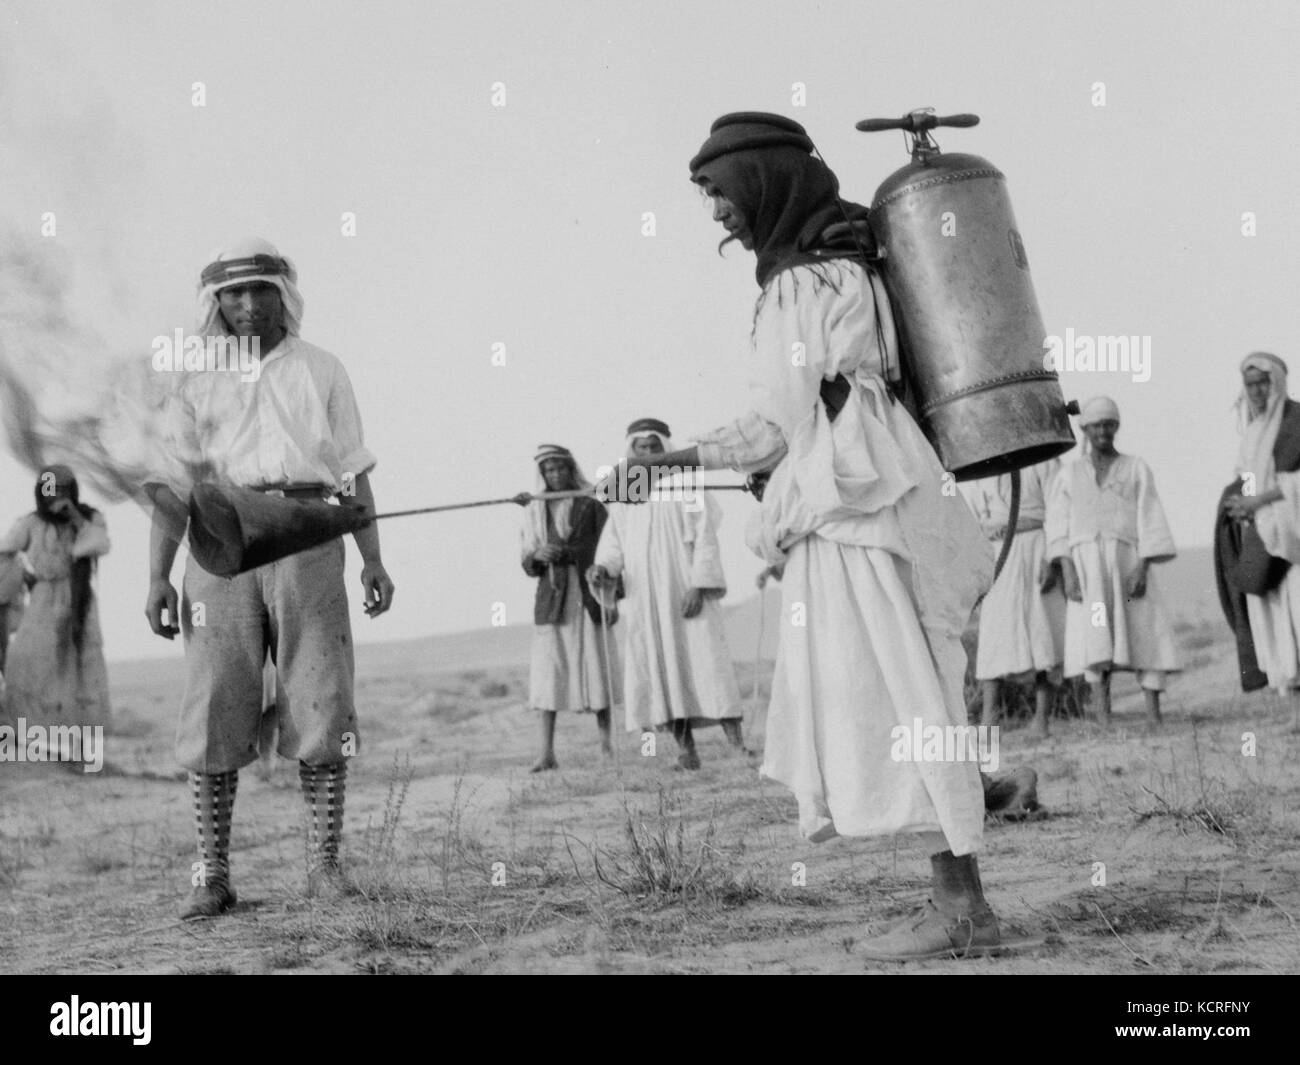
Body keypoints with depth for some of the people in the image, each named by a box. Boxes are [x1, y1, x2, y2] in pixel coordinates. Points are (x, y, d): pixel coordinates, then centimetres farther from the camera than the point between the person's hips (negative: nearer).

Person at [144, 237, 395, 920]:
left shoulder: (320, 371, 14)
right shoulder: (198, 384, 14)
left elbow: (353, 471, 11)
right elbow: (175, 483, 10)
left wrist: (372, 560, 2)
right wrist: (158, 577, 0)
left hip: (308, 540, 0)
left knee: (320, 704, -4)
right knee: (213, 709, -5)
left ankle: (325, 865, 3)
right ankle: (212, 877, 0)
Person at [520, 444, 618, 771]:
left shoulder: (591, 504, 5)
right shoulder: (535, 511, 11)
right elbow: (527, 565, 11)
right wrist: (538, 556, -12)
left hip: (588, 595, -1)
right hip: (552, 598, 2)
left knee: (597, 668, -3)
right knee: (548, 671, -6)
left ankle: (606, 745, 7)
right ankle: (547, 754, -9)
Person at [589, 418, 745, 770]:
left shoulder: (686, 487, 2)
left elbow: (705, 537, -4)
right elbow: (613, 545, 10)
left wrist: (699, 586, -14)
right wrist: (603, 568, -12)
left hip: (686, 594, -4)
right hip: (645, 602, 4)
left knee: (704, 659, -12)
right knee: (662, 671, -1)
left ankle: (738, 744, -12)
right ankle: (685, 747, 1)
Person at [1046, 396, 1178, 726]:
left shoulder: (1136, 469, 9)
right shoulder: (1069, 473, 12)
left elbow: (1149, 522, 1)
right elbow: (1060, 526, 5)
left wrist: (1142, 570, -11)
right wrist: (1068, 572, -8)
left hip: (1128, 562, 0)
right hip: (1086, 563, 0)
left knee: (1146, 637, -7)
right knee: (1094, 639, -11)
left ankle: (1154, 715, -7)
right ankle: (1103, 718, -13)